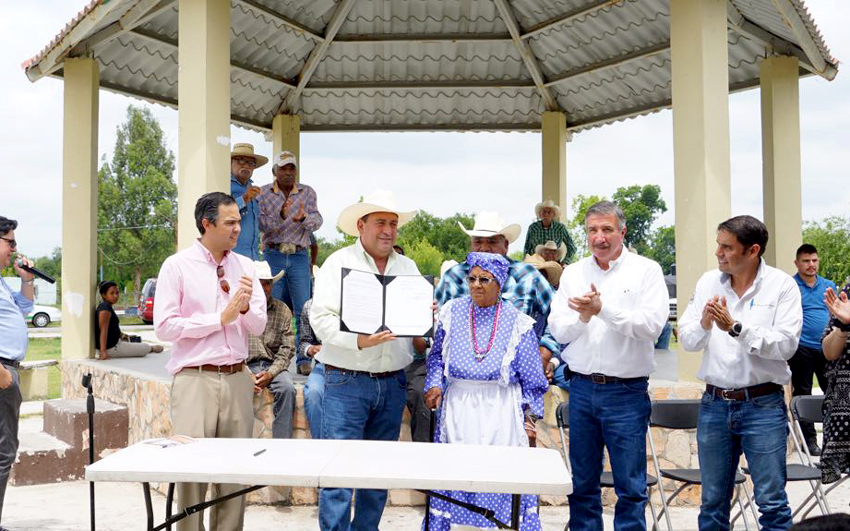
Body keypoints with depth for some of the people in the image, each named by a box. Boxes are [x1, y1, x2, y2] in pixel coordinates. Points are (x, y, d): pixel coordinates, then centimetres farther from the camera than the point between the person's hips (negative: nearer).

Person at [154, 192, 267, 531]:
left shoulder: (245, 266, 11)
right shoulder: (177, 266, -1)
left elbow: (258, 327, 9)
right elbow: (164, 326, -9)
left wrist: (245, 307, -12)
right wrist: (220, 318, -10)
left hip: (237, 379, 4)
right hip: (195, 379, -4)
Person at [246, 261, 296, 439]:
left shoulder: (283, 311, 9)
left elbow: (288, 348, 4)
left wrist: (271, 373, -11)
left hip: (274, 366, 1)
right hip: (245, 366, -1)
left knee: (287, 389, -28)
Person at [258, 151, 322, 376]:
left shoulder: (307, 193, 8)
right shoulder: (263, 193, 5)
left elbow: (317, 221, -4)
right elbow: (262, 224, -5)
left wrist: (304, 218, -26)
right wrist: (281, 216, -23)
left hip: (299, 257, 1)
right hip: (273, 256, 0)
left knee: (304, 309, -5)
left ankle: (304, 359, 1)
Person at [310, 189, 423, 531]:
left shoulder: (408, 267, 14)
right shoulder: (338, 263, -1)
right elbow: (321, 319, -10)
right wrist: (358, 341, -25)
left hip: (392, 384, 5)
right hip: (346, 381, -5)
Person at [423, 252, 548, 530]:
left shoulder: (517, 322, 0)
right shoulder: (452, 312, 6)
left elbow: (531, 377, 4)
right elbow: (437, 355, 14)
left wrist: (530, 416, 2)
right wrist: (434, 385, -2)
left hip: (500, 412, -2)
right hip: (458, 410, 2)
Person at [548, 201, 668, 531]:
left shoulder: (646, 271, -1)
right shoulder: (573, 273, 9)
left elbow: (652, 325, -14)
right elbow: (558, 330, 4)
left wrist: (603, 309, -20)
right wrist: (583, 316, -15)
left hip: (626, 392, -3)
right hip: (582, 388, 4)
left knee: (630, 486, 2)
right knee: (582, 484, 13)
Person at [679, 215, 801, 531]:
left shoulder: (782, 285, -5)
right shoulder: (708, 282, 5)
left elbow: (786, 345, -15)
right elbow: (686, 340, 3)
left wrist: (735, 327, -23)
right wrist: (704, 324, -17)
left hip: (763, 406, -3)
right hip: (714, 403, 4)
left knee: (771, 502, 2)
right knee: (713, 503, 14)